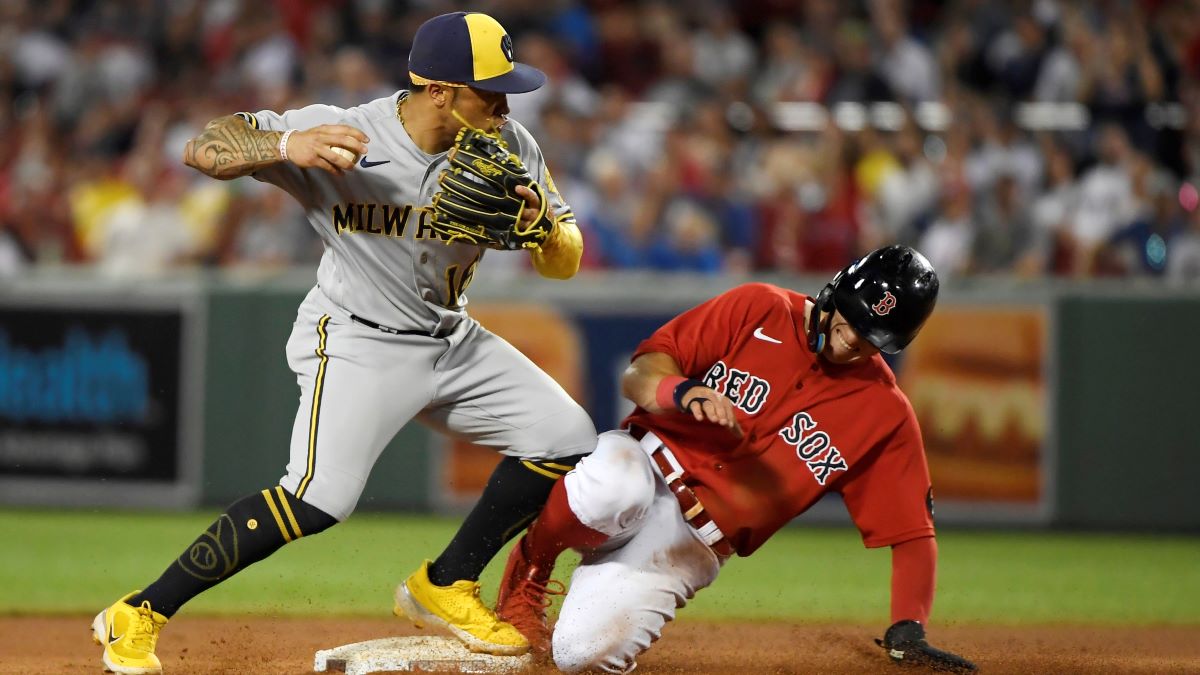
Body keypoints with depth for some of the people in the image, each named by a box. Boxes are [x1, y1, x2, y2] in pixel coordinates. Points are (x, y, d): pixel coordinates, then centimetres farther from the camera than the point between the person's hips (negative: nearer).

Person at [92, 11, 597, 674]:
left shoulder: (508, 147, -8)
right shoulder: (343, 134, -22)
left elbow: (565, 263, -3)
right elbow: (203, 148, -24)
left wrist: (538, 224, -27)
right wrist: (288, 146, -43)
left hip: (450, 341, 7)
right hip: (355, 342, -7)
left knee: (566, 437, 2)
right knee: (320, 495, -25)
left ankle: (443, 587, 15)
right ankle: (137, 617, -17)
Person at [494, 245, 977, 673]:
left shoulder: (886, 417, 0)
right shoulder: (758, 310, -1)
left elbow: (913, 532, 0)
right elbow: (639, 374, -4)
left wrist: (908, 633, -15)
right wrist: (684, 392, -27)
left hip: (693, 542, 1)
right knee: (610, 489, -41)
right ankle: (529, 569, -7)